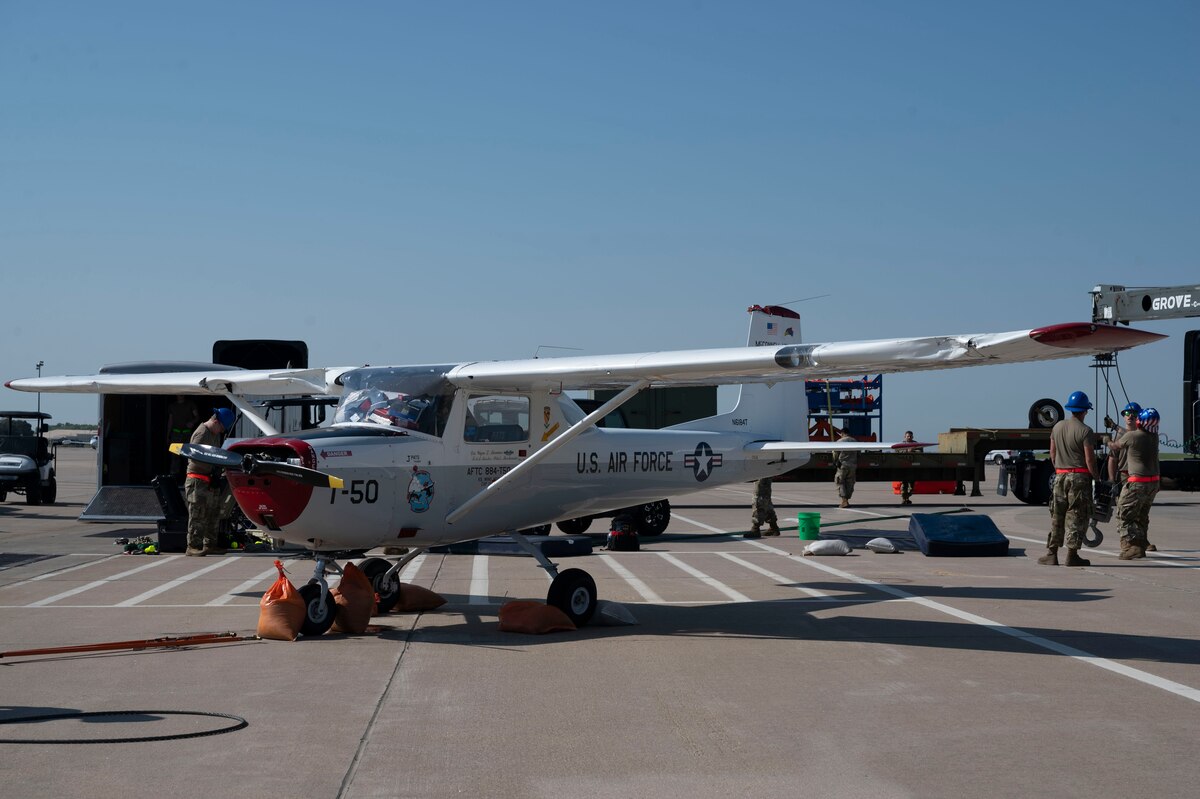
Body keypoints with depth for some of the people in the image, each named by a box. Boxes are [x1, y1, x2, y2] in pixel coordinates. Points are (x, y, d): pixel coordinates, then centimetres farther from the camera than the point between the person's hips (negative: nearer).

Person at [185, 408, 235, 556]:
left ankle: (210, 544, 21)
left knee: (213, 514, 13)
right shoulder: (201, 434, -14)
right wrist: (212, 469, -22)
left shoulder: (216, 434, 17)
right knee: (197, 515, -8)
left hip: (211, 482, 10)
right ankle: (193, 546, -6)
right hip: (198, 481, -10)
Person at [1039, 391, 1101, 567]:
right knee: (1076, 516, -1)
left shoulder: (1057, 427, 8)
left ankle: (1051, 554, 10)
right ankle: (1072, 555, -1)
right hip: (1080, 477, -5)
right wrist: (1097, 478, -4)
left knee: (1057, 515, 10)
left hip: (1060, 476, 5)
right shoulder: (1085, 431, -11)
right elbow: (1089, 459, -14)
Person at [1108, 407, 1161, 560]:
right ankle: (1142, 546, 24)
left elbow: (1116, 446, 5)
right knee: (1142, 517, 20)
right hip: (1153, 483, 7)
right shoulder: (1154, 436, 6)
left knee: (1124, 516, -1)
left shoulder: (1131, 436, -14)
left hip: (1137, 483, -7)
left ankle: (1132, 548, -11)